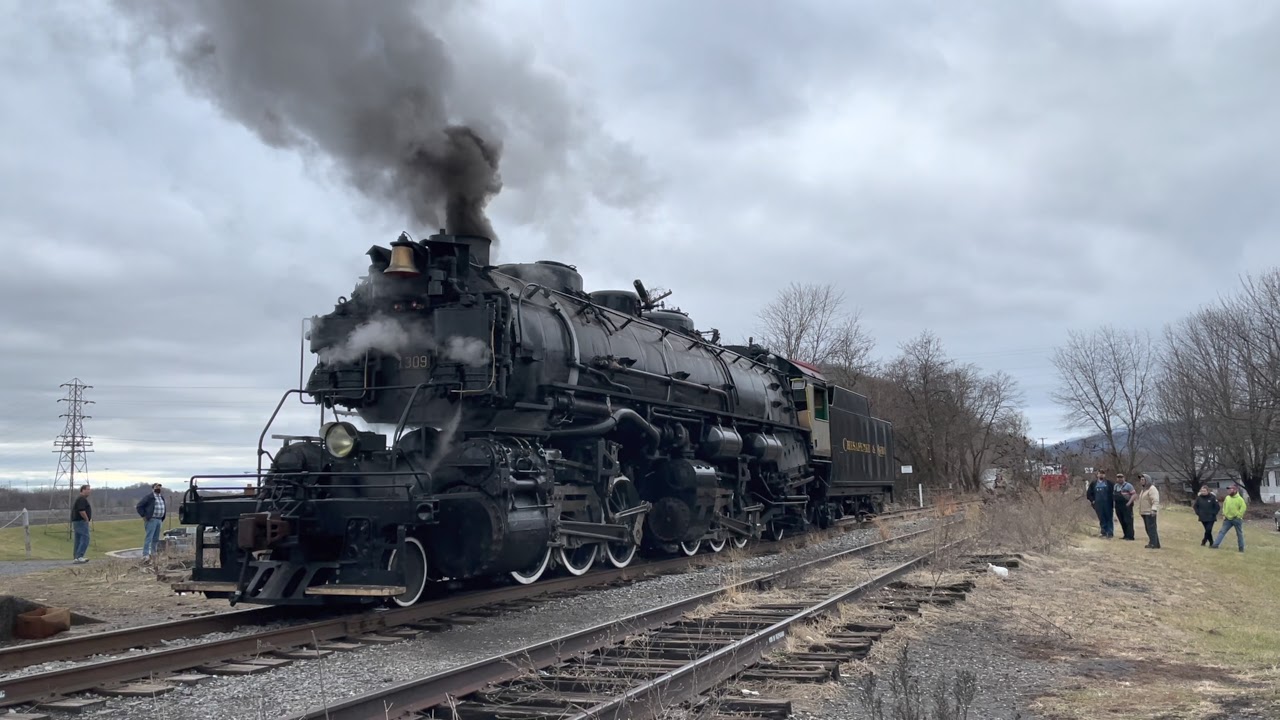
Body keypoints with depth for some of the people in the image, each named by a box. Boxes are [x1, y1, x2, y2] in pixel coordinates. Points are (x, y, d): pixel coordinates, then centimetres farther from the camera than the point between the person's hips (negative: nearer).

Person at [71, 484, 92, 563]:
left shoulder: (78, 498, 21)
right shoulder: (82, 499, -13)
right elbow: (82, 511, -22)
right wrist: (88, 520, -13)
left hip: (76, 521, 11)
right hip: (81, 521, -11)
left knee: (78, 541, 10)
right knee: (85, 539, -15)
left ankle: (75, 558, 9)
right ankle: (79, 557, -21)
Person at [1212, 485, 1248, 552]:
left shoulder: (1239, 499, -11)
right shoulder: (1227, 498, 7)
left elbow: (1243, 507, -15)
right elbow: (1224, 507, 16)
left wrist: (1238, 515, -16)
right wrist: (1224, 515, 8)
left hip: (1236, 519, -5)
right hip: (1228, 519, 5)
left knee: (1239, 533, 7)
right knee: (1222, 532, 1)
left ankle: (1241, 548, 17)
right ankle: (1215, 544, -1)